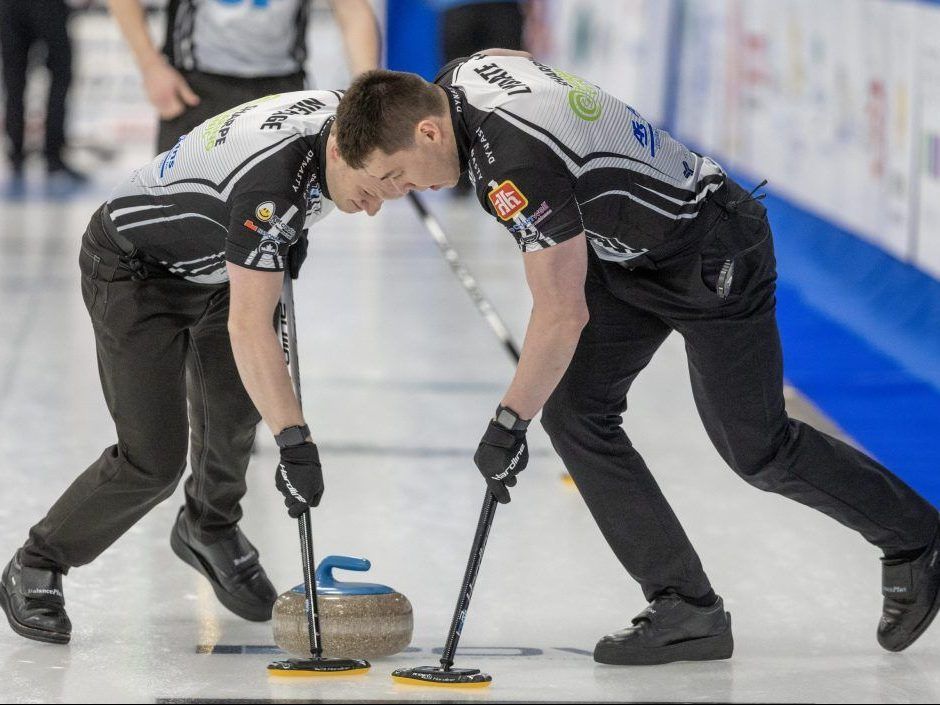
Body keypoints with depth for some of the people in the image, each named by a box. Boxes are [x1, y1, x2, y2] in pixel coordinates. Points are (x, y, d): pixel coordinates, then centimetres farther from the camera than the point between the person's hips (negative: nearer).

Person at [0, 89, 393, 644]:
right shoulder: (271, 179, -40)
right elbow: (247, 325, -43)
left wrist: (294, 233, 5)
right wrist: (295, 442, -46)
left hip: (215, 264, 8)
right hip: (135, 272, -8)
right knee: (154, 459, -12)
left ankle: (210, 530, 30)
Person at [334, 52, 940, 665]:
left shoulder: (518, 165, -35)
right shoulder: (457, 81, -8)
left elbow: (564, 318, -31)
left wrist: (509, 423, -23)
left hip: (715, 260, -9)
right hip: (628, 253, 9)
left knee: (756, 448, 4)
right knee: (575, 412, -3)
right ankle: (686, 609, 0)